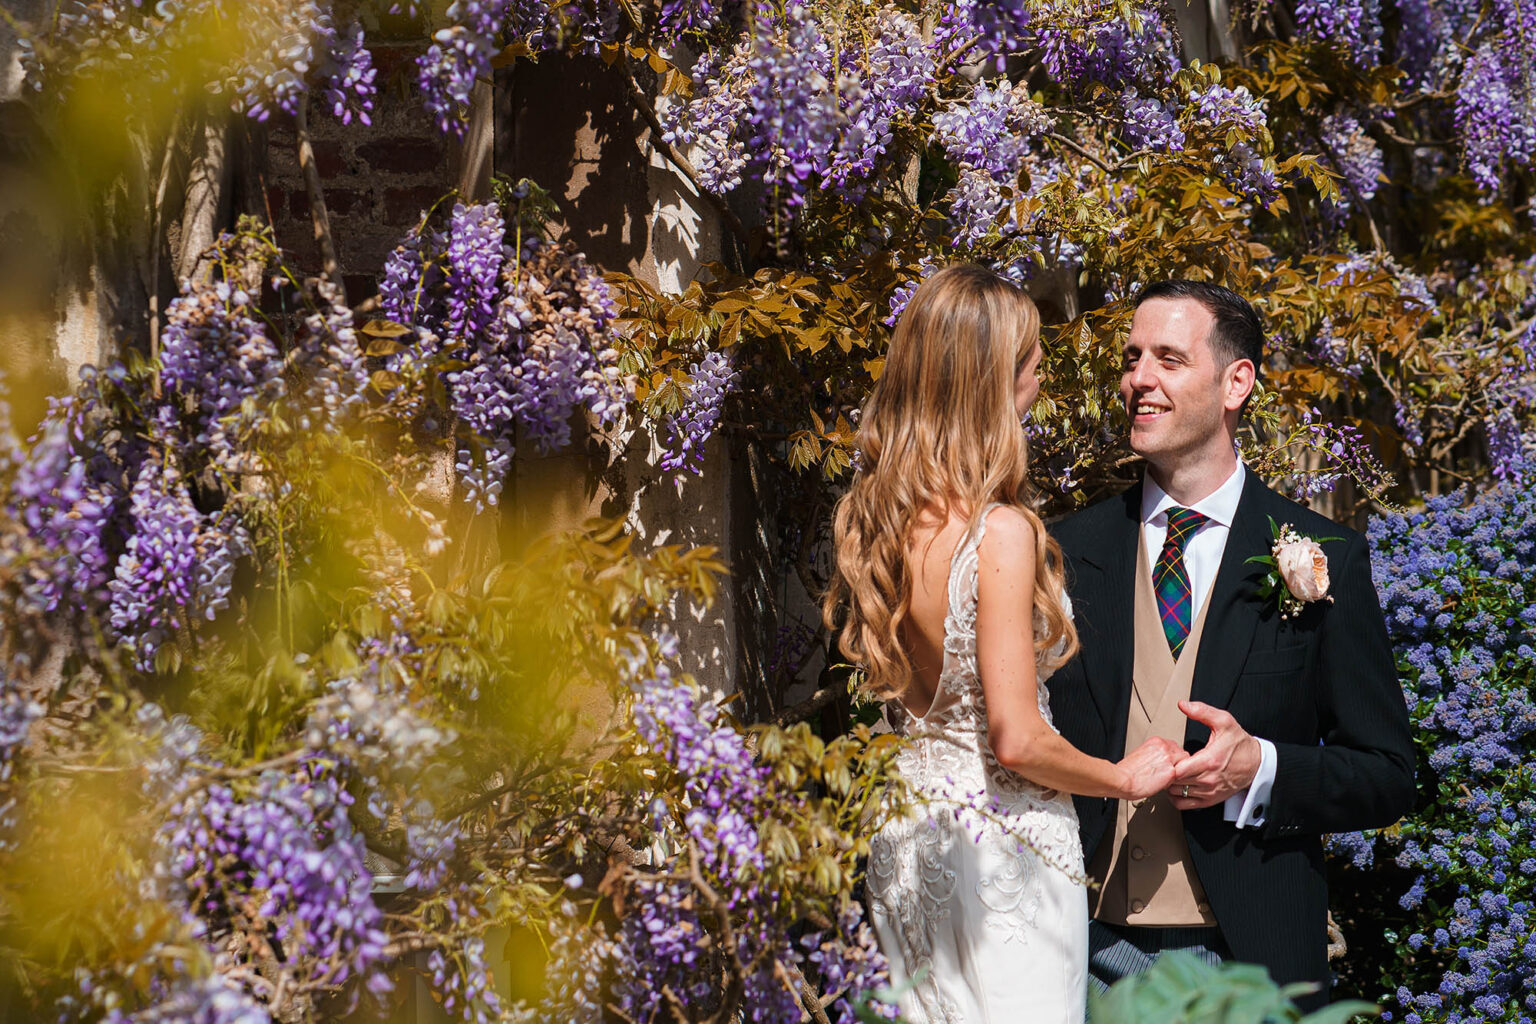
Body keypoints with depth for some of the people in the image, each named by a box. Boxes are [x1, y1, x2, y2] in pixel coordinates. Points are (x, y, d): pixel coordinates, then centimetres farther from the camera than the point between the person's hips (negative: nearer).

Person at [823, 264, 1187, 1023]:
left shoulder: (865, 519, 1)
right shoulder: (1000, 533, -20)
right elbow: (1017, 740, -20)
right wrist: (1124, 777, -5)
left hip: (903, 843, 7)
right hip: (1002, 852, -7)